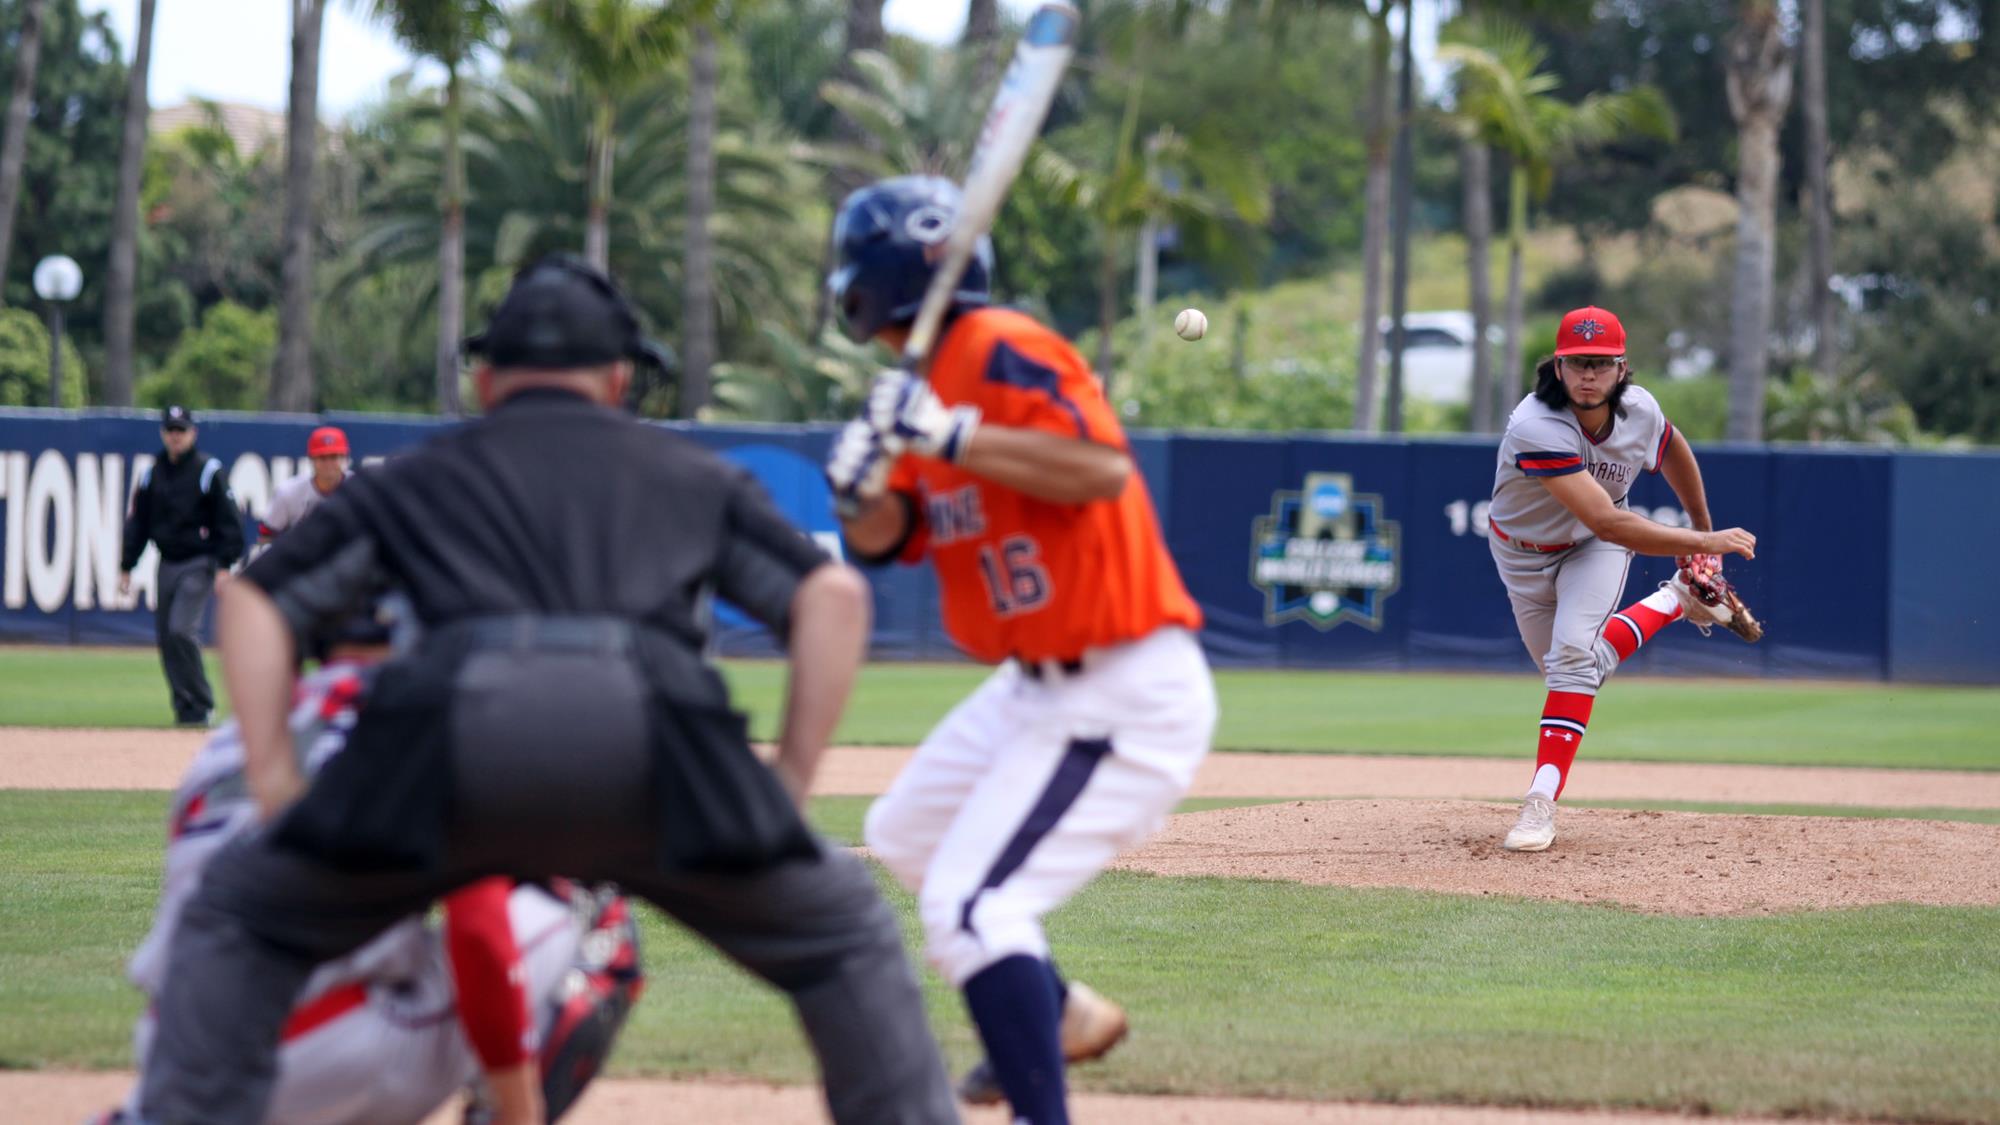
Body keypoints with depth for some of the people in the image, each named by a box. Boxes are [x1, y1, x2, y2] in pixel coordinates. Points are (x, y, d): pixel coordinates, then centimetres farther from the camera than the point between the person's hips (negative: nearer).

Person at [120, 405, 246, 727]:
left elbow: (229, 522, -6)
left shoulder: (209, 471, -5)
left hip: (199, 564, -6)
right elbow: (136, 523, 15)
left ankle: (200, 705, -9)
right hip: (167, 564, 6)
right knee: (165, 636, 3)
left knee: (181, 629, -18)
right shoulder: (151, 473, 10)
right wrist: (126, 568, 11)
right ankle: (185, 707, 11)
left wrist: (224, 567, -13)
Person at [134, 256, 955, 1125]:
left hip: (453, 727, 0)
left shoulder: (417, 476, 33)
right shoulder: (694, 474, 33)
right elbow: (834, 594, 20)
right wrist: (786, 796, 18)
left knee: (237, 920, 20)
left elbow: (255, 598, 24)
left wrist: (278, 792, 17)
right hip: (656, 724, 0)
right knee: (843, 937, 21)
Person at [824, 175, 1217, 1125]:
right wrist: (863, 486, -12)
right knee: (904, 840, 27)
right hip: (1035, 686, 11)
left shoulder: (1001, 353, -18)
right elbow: (882, 540, 9)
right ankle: (1055, 1016, 39)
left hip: (1123, 697, -11)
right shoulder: (924, 379, 11)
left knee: (971, 905, -20)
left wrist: (954, 437, -33)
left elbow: (1101, 469, -31)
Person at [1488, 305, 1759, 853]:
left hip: (1593, 550, 1)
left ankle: (1541, 802, -23)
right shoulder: (1538, 428, -40)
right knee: (1571, 668, 13)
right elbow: (1608, 523, -44)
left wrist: (1703, 527, 16)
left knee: (1575, 651, -24)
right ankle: (1673, 603, 34)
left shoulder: (1640, 412, -22)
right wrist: (1703, 543, -41)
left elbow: (1672, 447, 6)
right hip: (1525, 554, -1)